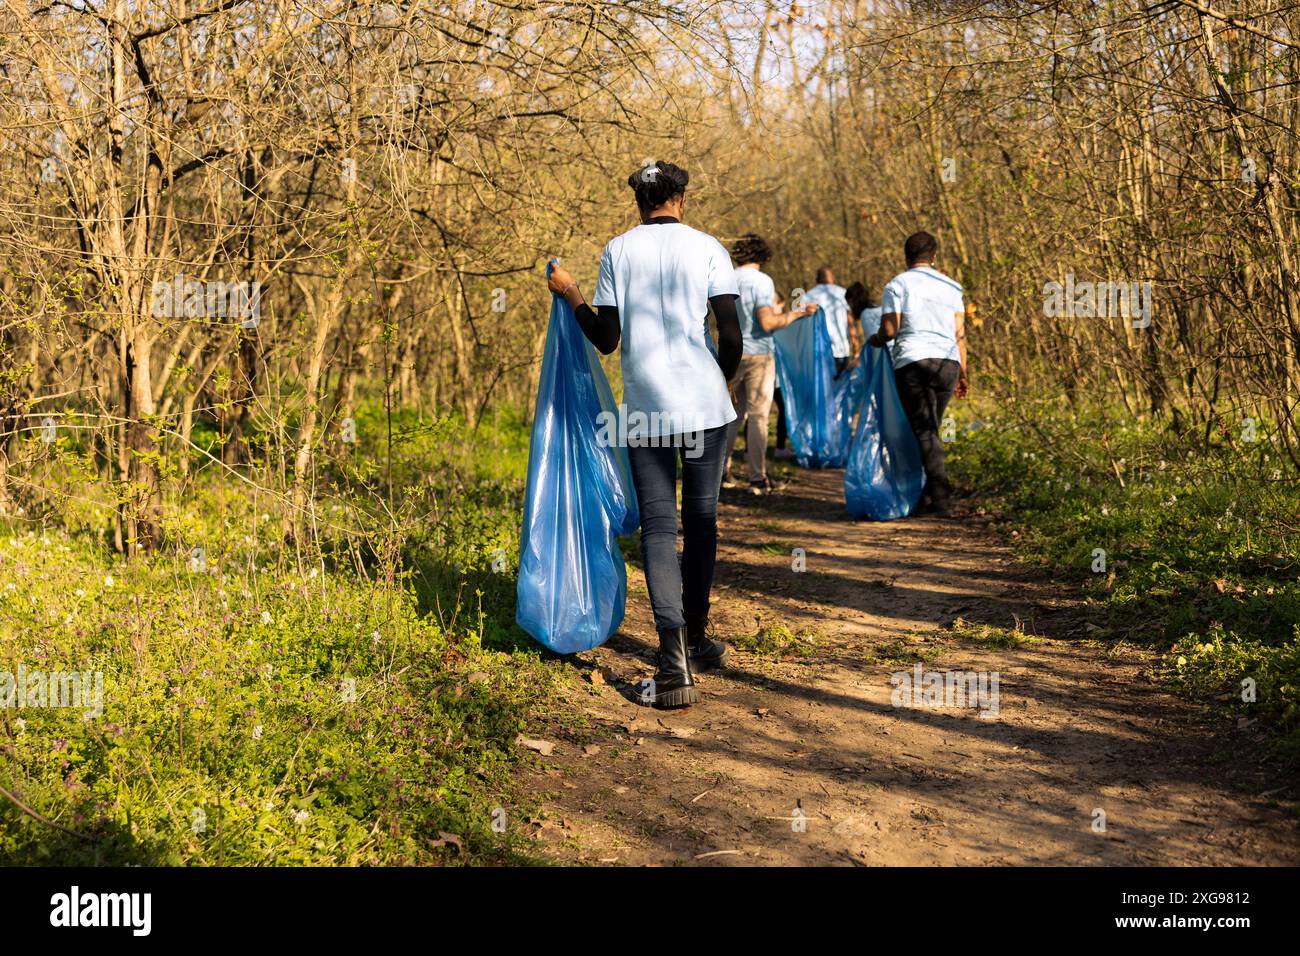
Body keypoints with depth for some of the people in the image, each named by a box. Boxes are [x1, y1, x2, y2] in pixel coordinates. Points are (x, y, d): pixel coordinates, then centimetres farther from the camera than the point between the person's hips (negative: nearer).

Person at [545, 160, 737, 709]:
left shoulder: (618, 251, 3)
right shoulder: (707, 249, 1)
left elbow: (606, 340, 3)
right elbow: (732, 337, -5)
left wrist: (570, 295, 19)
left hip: (645, 408, 0)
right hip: (705, 405, 0)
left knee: (658, 526, -1)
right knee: (701, 521, 13)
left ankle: (675, 663, -14)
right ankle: (696, 639, 27)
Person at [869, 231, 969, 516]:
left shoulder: (897, 285, 2)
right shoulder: (951, 286, 14)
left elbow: (889, 330, -7)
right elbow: (960, 334, 10)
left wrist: (875, 340, 15)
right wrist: (962, 373, 14)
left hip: (912, 362, -4)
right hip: (948, 363, 4)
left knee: (924, 431, -6)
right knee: (931, 427, 13)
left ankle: (941, 496, -15)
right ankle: (927, 493, 16)